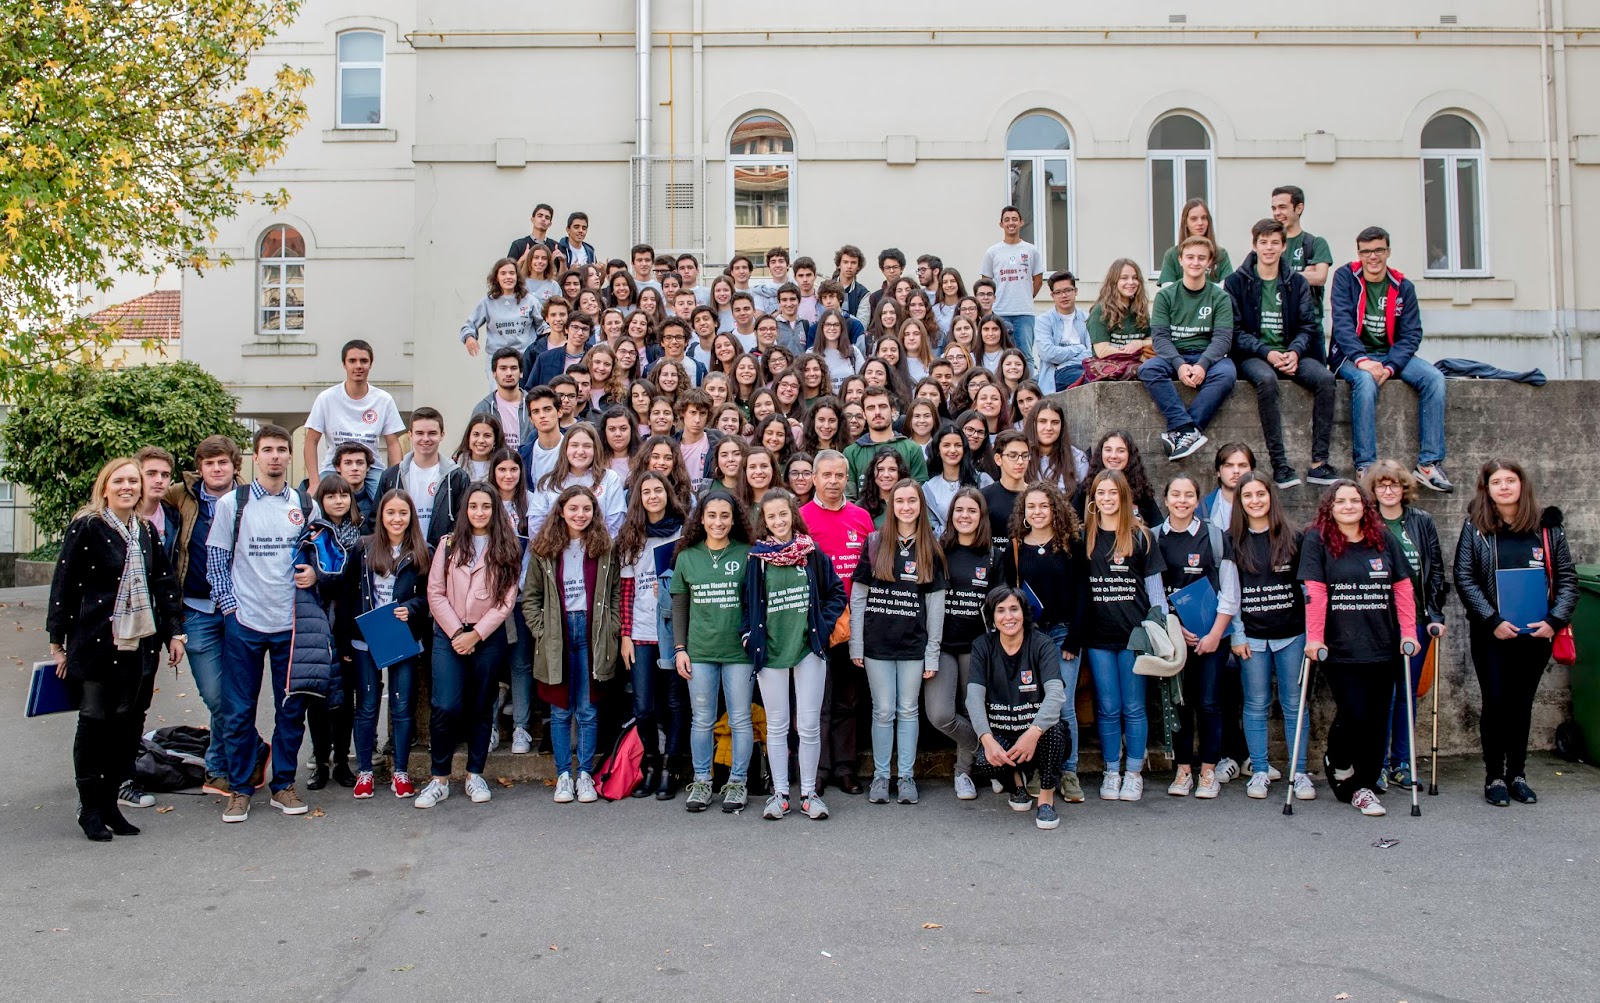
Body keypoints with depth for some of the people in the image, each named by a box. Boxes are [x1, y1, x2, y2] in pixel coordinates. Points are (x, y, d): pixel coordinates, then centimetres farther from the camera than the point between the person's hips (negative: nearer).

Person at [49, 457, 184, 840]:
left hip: (139, 643, 5)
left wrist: (174, 632, 9)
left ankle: (110, 802, 19)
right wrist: (57, 641, -6)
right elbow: (64, 585, -5)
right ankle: (90, 808, 16)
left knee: (128, 725, 7)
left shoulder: (147, 531, 11)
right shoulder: (86, 528, -5)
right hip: (96, 643, -5)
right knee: (95, 724, 3)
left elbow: (165, 583, 14)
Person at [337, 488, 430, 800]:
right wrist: (344, 641, -2)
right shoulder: (363, 549, 1)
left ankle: (401, 773, 17)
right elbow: (347, 595, 1)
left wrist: (411, 608, -18)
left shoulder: (421, 554, 2)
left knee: (402, 707, 5)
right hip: (365, 641, 0)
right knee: (366, 708, 7)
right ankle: (364, 772, 20)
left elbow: (429, 595, 3)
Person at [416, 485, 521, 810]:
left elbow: (506, 600, -2)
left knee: (480, 707, 8)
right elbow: (435, 593, 1)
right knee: (446, 707, -11)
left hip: (488, 637, 0)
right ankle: (439, 779, 2)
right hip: (448, 636, 0)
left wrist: (476, 634, -9)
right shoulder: (448, 544, 6)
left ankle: (475, 775, 20)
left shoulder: (506, 549, 4)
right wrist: (456, 632, -8)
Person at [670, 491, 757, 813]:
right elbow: (679, 606, 8)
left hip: (739, 651, -1)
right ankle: (701, 781, 23)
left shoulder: (747, 554, -2)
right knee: (701, 720, 9)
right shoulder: (687, 557, 5)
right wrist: (679, 648, 4)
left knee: (740, 720, 6)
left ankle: (737, 782, 19)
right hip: (699, 652, 2)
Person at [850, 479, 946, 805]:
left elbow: (936, 605, 3)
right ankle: (880, 775, 17)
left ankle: (907, 776, 19)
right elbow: (858, 597, 1)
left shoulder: (930, 549, 3)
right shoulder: (874, 544, 1)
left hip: (913, 645, 1)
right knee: (883, 711, 5)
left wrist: (933, 653, -1)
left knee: (908, 711, 8)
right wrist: (856, 645, -3)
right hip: (877, 643, -1)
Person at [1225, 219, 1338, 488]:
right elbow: (1235, 331, -2)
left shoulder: (1297, 282, 14)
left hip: (1290, 354, 3)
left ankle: (1319, 462, -24)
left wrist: (1294, 352, -13)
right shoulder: (1236, 282, 5)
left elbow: (1307, 326, 9)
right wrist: (1267, 353, -16)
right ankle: (1279, 464, -34)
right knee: (1267, 379, -37)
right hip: (1252, 357, -3)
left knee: (1325, 378, -26)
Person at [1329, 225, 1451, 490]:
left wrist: (1390, 366, -19)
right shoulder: (1345, 277, -1)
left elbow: (1411, 334, -1)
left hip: (1391, 355, 4)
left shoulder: (1403, 287, 6)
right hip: (1352, 356, -4)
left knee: (1433, 377, -21)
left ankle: (1429, 463, -21)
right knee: (1366, 380, -36)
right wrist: (1362, 360, -28)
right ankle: (1365, 467, -34)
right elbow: (1342, 323, -14)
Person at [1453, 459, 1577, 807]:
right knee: (1495, 703, 1)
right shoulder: (1475, 528, -1)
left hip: (1536, 633, 2)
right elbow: (1464, 578, -6)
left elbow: (1567, 578, 3)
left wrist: (1554, 621, -9)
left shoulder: (1548, 526, 4)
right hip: (1491, 634, -2)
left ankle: (1517, 774, 20)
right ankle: (1494, 776, 10)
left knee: (1522, 704, 10)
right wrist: (1493, 621, -15)